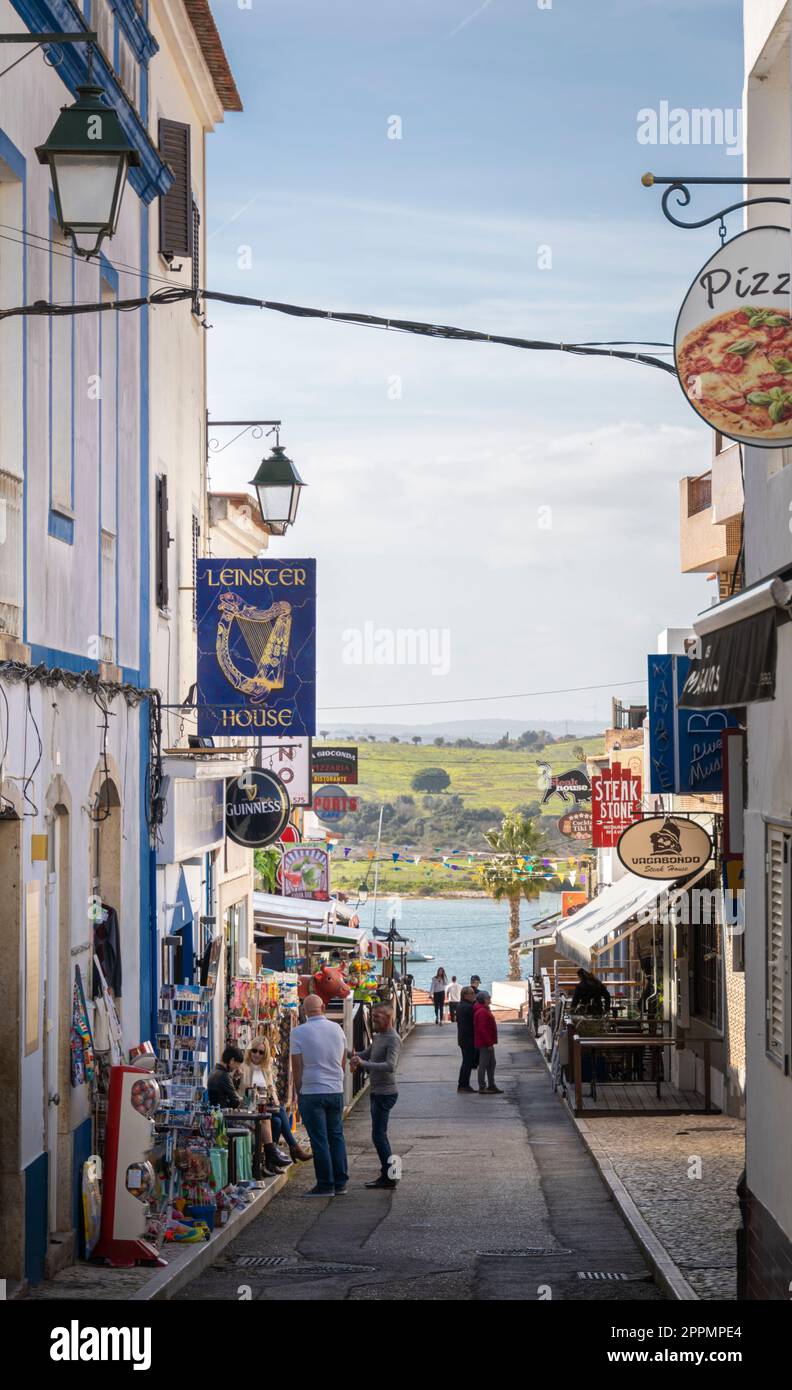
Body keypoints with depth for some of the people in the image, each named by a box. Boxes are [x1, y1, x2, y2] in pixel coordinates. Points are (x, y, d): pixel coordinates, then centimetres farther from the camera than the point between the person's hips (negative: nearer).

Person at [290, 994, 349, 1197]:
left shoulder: (299, 1032, -9)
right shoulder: (337, 1029, 5)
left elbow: (297, 1067, -6)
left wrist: (298, 1091, 4)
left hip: (312, 1091, -4)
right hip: (336, 1090, 4)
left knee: (319, 1140, 0)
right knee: (336, 1136, 11)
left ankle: (325, 1185, 2)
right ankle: (340, 1183, 13)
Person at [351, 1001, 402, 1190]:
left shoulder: (393, 1039, -17)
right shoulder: (379, 1036, 14)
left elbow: (390, 1066, -29)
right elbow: (366, 1054, 28)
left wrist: (363, 1064, -34)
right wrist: (355, 1056, 5)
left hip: (385, 1093, -10)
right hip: (377, 1092, 10)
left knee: (379, 1135, -9)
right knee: (380, 1135, 14)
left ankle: (389, 1176, -6)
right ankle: (388, 1174, 20)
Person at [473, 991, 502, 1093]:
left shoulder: (485, 1010, 16)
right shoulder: (482, 1012, -19)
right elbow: (482, 1029, -24)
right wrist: (489, 1042, -23)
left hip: (487, 1043, 11)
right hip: (484, 1043, -11)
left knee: (491, 1064, 15)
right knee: (483, 1064, -5)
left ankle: (491, 1085, 23)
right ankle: (482, 1087, -1)